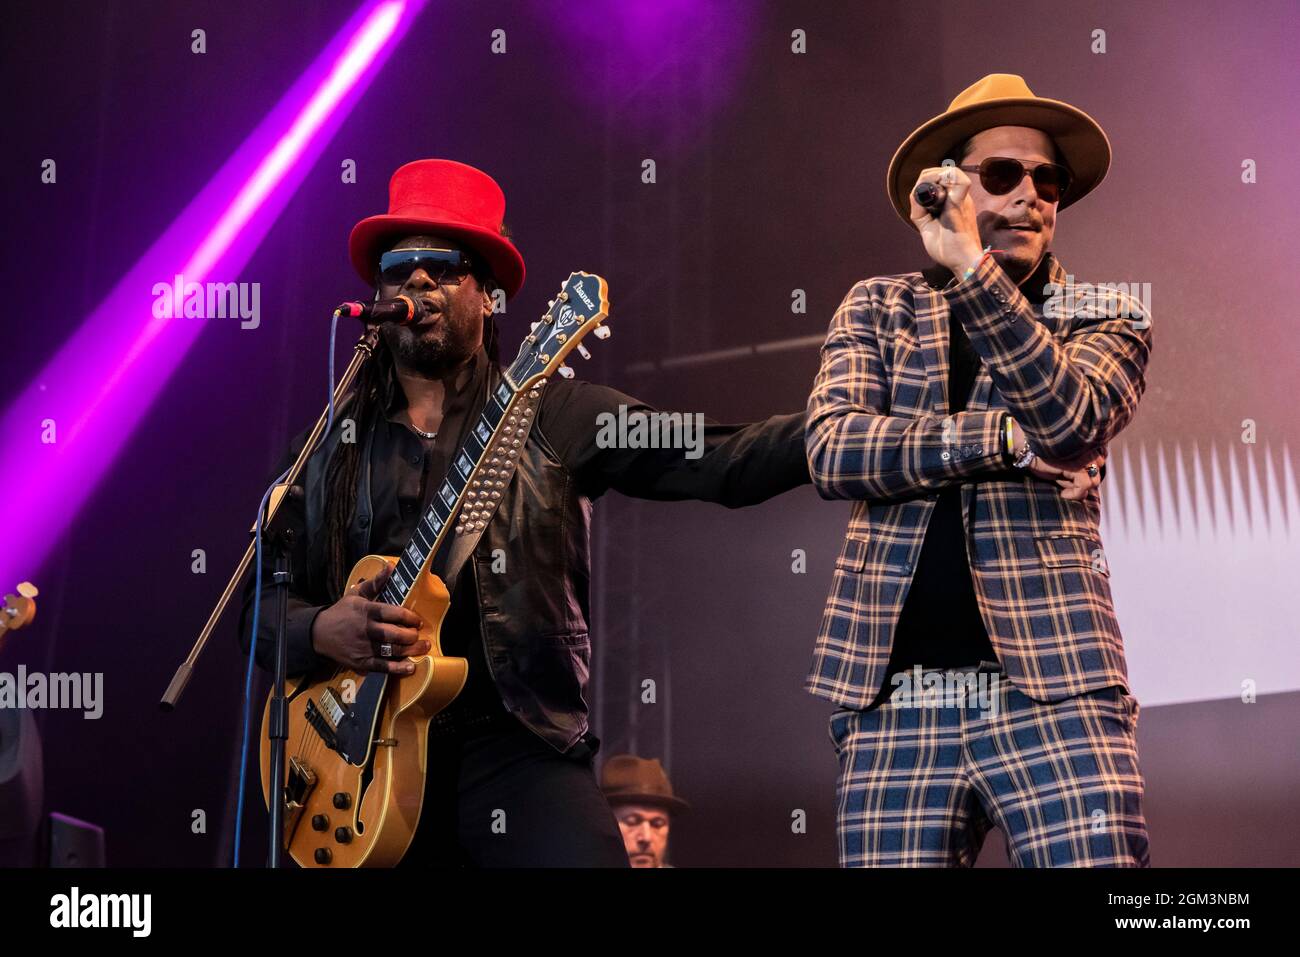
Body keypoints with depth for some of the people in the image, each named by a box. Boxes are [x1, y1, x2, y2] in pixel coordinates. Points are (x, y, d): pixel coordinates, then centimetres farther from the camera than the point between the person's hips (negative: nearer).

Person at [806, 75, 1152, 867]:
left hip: (1051, 687, -1)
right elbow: (833, 451, -3)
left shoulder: (1108, 321, 11)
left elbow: (1068, 422, -12)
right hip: (895, 697, 1)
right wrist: (1009, 440, -11)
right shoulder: (880, 306, 13)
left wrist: (971, 266, -16)